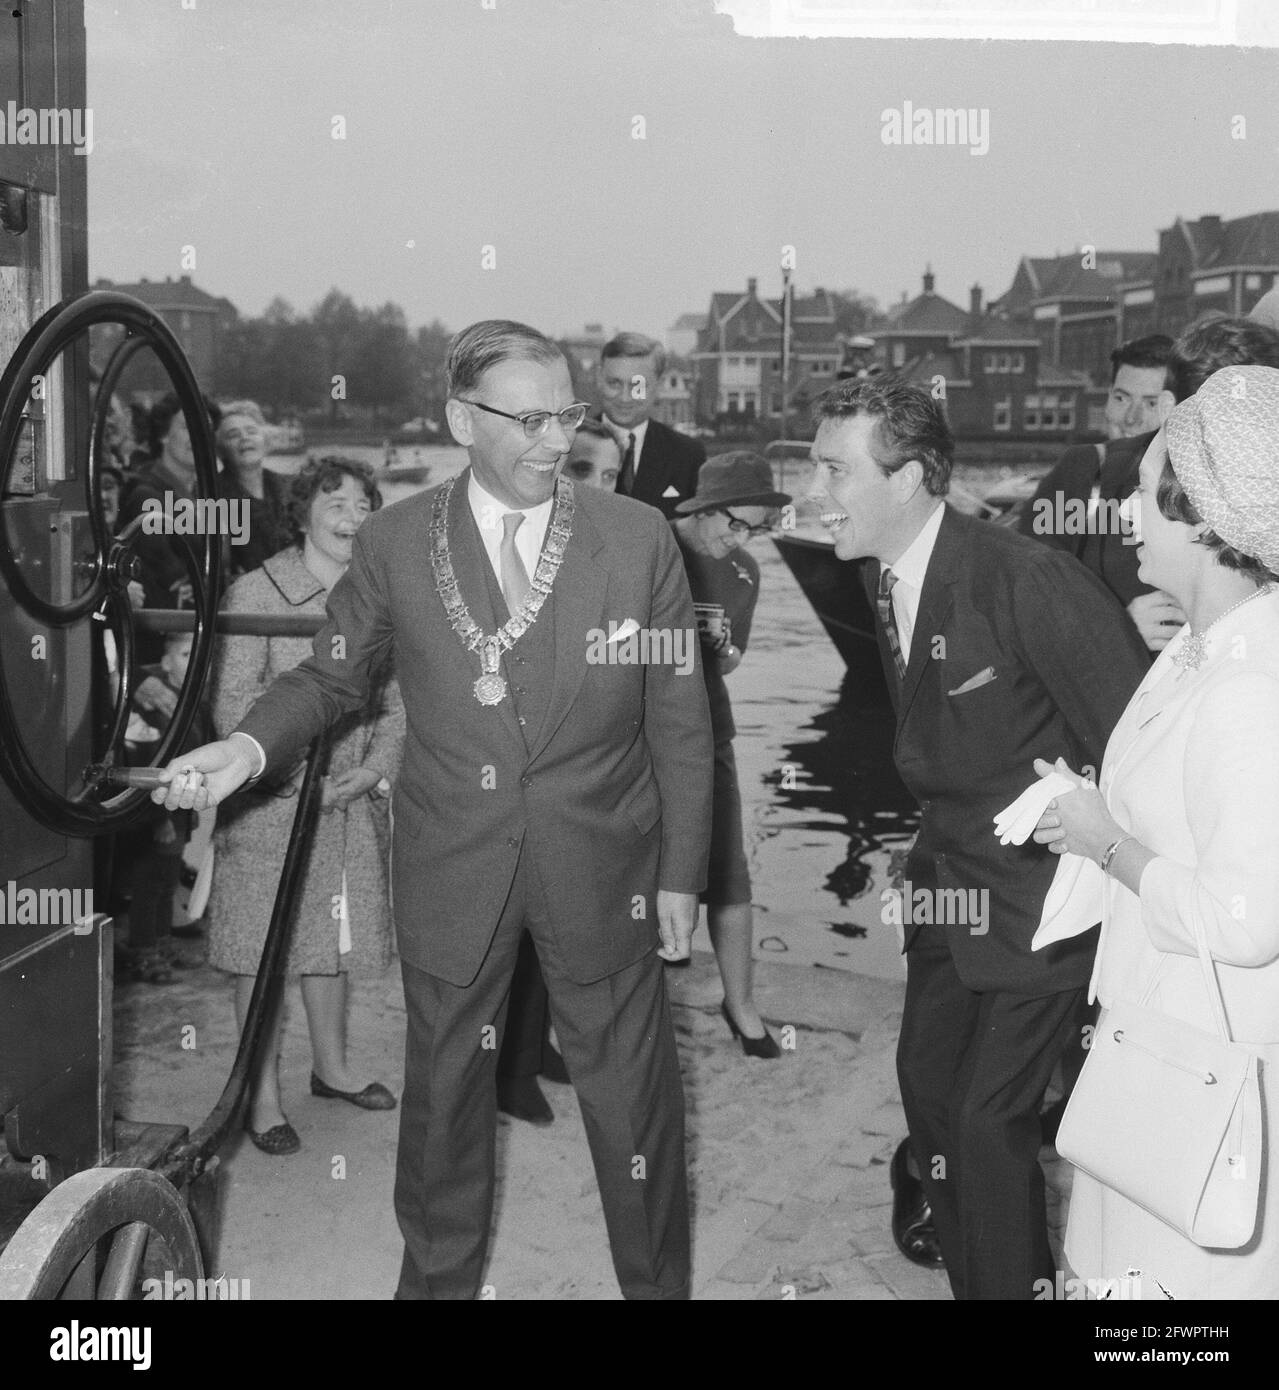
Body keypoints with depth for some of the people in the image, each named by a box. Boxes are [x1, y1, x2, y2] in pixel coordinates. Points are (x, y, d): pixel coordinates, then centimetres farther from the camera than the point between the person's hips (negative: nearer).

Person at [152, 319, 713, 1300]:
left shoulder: (639, 537, -5)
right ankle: (440, 1275, 39)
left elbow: (680, 721, -1)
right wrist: (250, 746, -13)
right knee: (443, 1091, 15)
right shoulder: (394, 544, -4)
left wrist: (681, 873, -1)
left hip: (602, 869, 0)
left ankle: (658, 1282, 33)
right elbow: (332, 676, 7)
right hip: (450, 875, 1)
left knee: (633, 1098, 10)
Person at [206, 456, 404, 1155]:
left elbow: (396, 704, 8)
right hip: (269, 802, -4)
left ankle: (331, 1066, 33)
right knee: (263, 946, 1)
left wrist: (371, 770, -9)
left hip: (353, 802, 5)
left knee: (331, 938, 16)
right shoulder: (255, 592, -8)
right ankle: (263, 1094, 13)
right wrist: (301, 777, -18)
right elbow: (232, 702, -11)